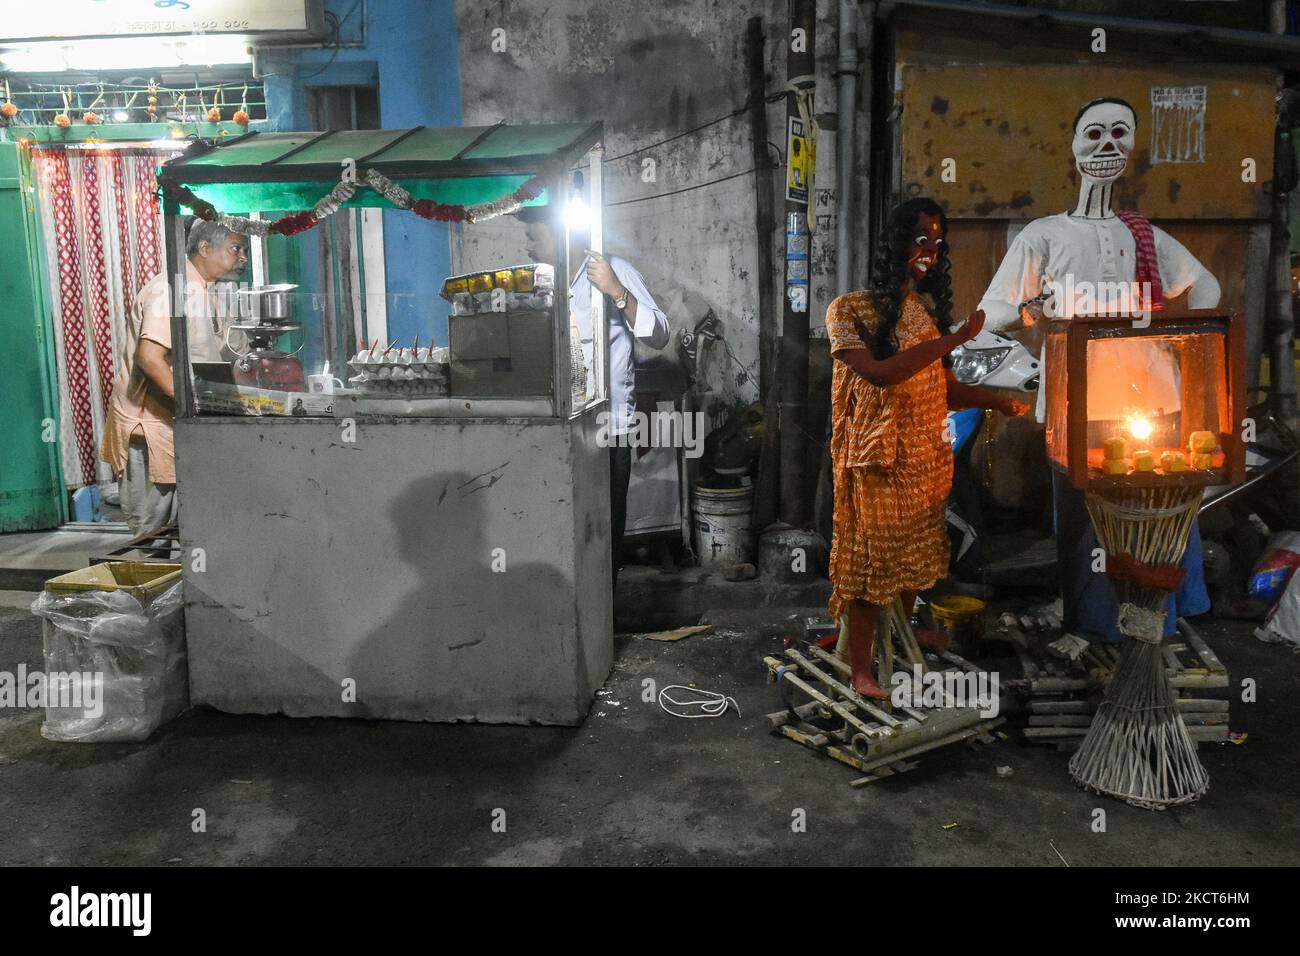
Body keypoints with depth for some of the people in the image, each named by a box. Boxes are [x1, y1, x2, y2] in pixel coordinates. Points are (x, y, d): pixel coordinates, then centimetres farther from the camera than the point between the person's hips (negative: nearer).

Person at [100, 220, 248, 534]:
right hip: (149, 428, -9)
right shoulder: (175, 289, -17)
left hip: (175, 426, 10)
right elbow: (149, 357, -27)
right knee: (152, 532, -2)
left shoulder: (201, 291, 15)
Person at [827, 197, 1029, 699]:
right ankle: (861, 669, 14)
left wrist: (1000, 402, -9)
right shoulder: (849, 310, -14)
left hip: (927, 453, 7)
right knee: (869, 558, 1)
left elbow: (942, 383, 7)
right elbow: (880, 373, -28)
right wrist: (955, 338, -27)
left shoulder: (928, 307, 6)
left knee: (915, 549, 20)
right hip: (877, 459, -6)